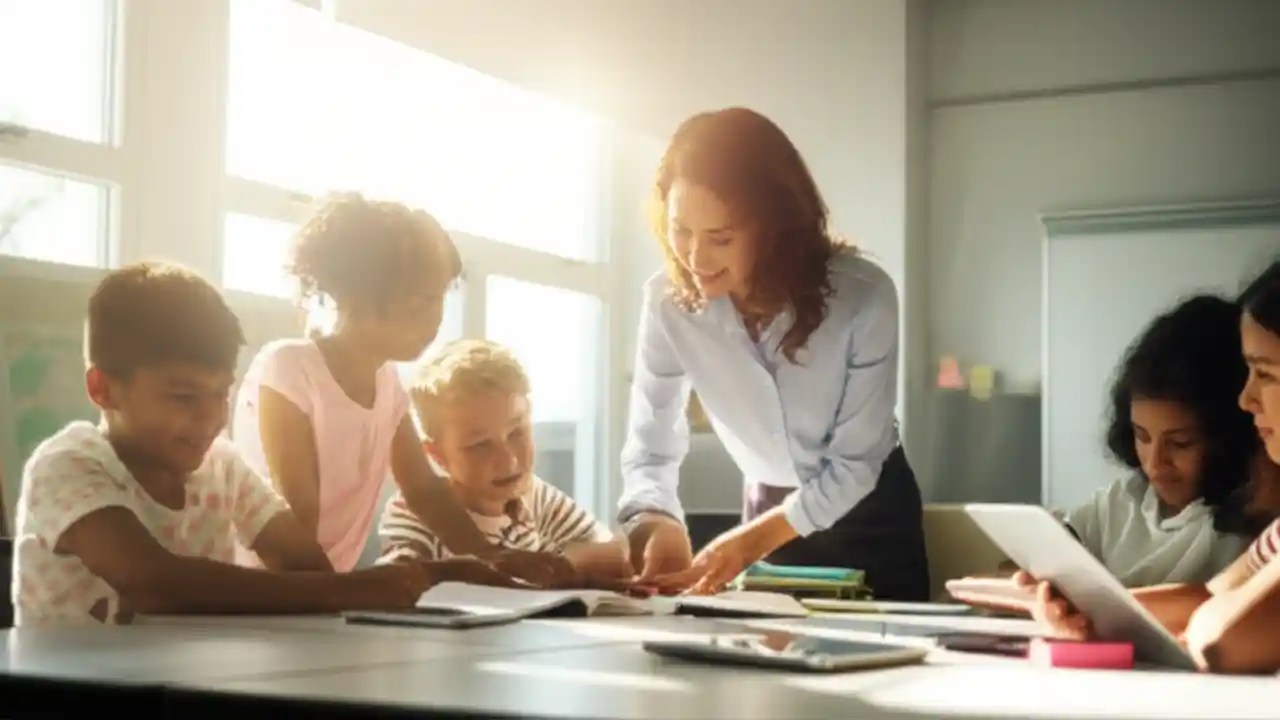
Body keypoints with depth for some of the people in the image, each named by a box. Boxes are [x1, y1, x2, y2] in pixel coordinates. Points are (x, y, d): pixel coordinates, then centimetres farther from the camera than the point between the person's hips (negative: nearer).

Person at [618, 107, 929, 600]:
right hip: (768, 507, 2)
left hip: (869, 514, -1)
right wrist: (657, 522, -41)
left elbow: (855, 463, -23)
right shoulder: (668, 300, -23)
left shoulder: (862, 295, -28)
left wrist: (756, 538, -36)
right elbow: (649, 450, -20)